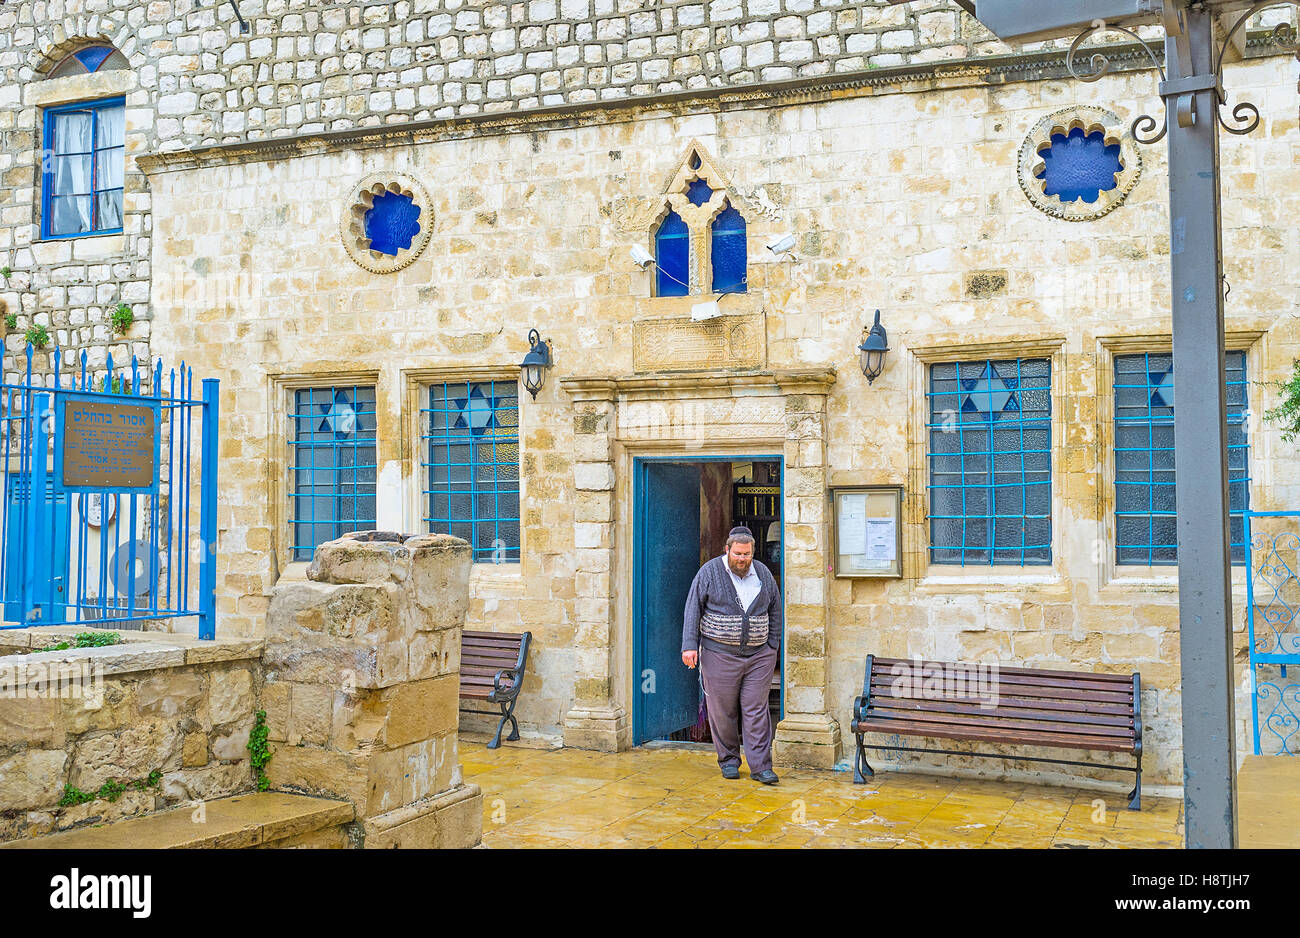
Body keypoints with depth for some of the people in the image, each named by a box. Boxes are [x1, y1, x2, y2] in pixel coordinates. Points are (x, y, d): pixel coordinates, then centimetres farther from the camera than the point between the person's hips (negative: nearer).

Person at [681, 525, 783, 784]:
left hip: (759, 656, 2)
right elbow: (693, 609, -1)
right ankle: (729, 760, 19)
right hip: (720, 654, -2)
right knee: (723, 711, 3)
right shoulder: (709, 572, -2)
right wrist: (690, 645, -8)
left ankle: (760, 766, 0)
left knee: (756, 710, -1)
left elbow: (775, 611, 16)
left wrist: (773, 646, 10)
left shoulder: (763, 574, 7)